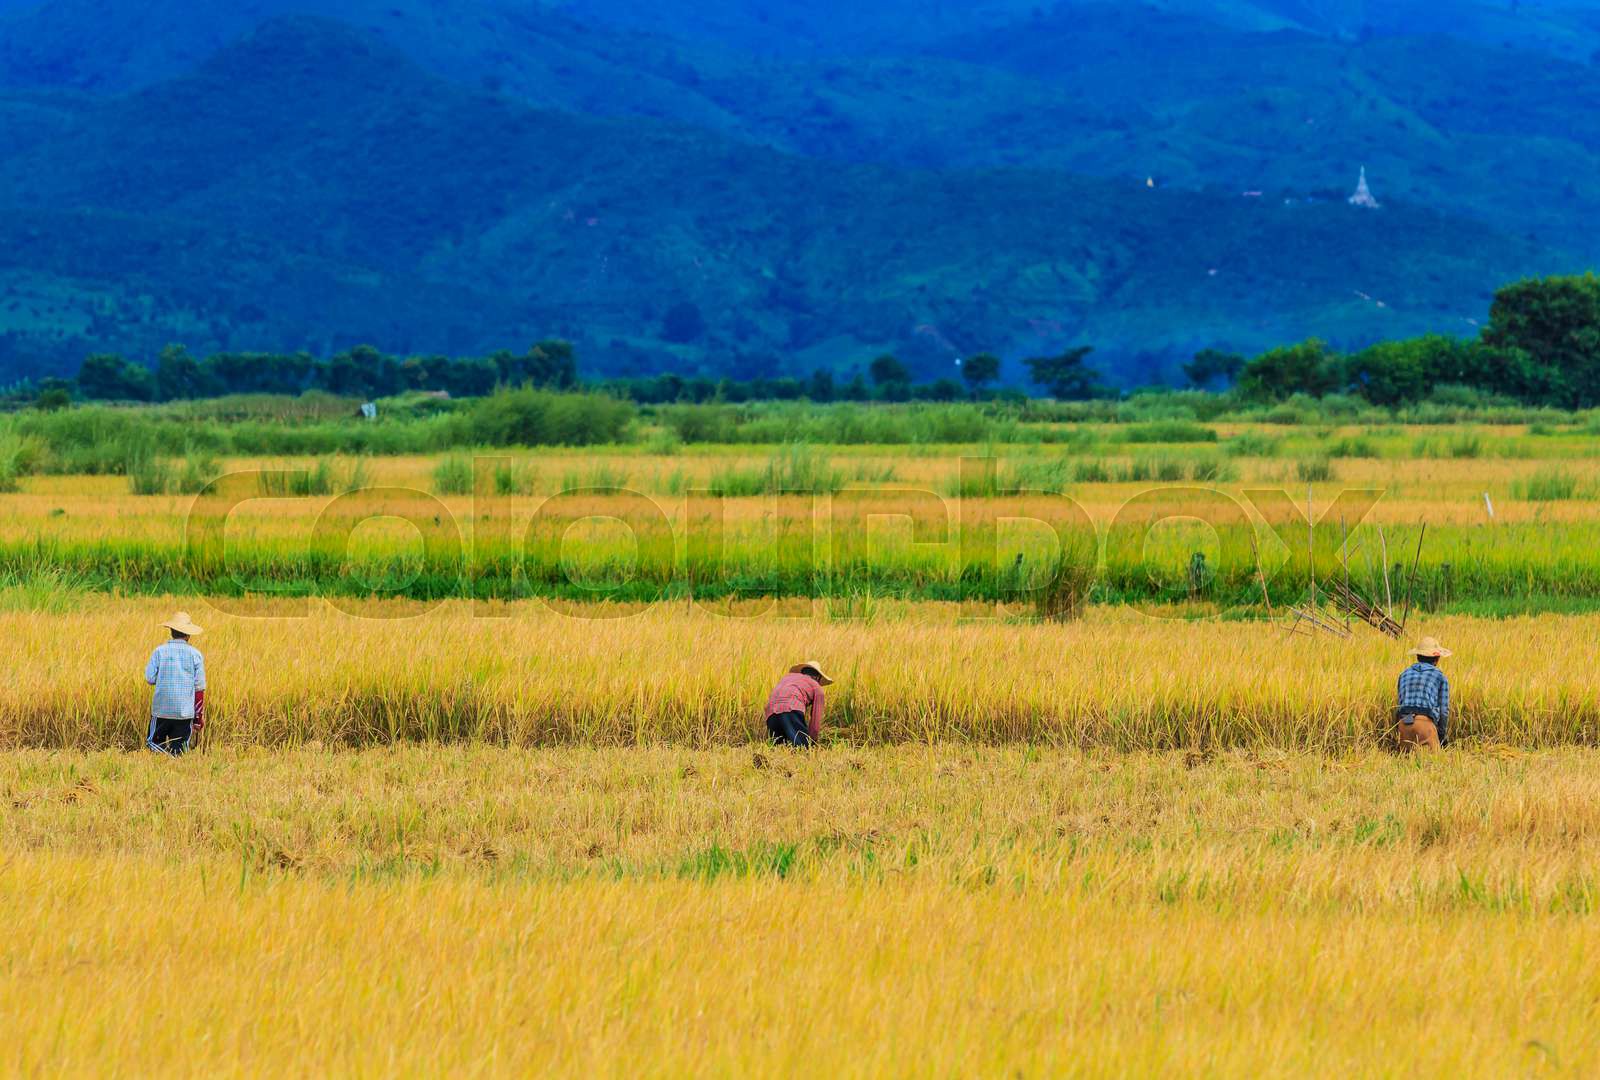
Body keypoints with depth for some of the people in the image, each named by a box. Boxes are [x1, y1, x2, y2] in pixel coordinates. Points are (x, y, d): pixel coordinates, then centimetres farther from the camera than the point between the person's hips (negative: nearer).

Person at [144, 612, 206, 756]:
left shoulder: (160, 651, -3)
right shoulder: (195, 654, -1)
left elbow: (150, 678, -4)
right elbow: (199, 687, 0)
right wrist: (199, 716, 7)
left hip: (161, 710, -1)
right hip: (185, 712, 1)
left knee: (153, 743, 12)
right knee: (179, 750, 7)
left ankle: (163, 754, -16)